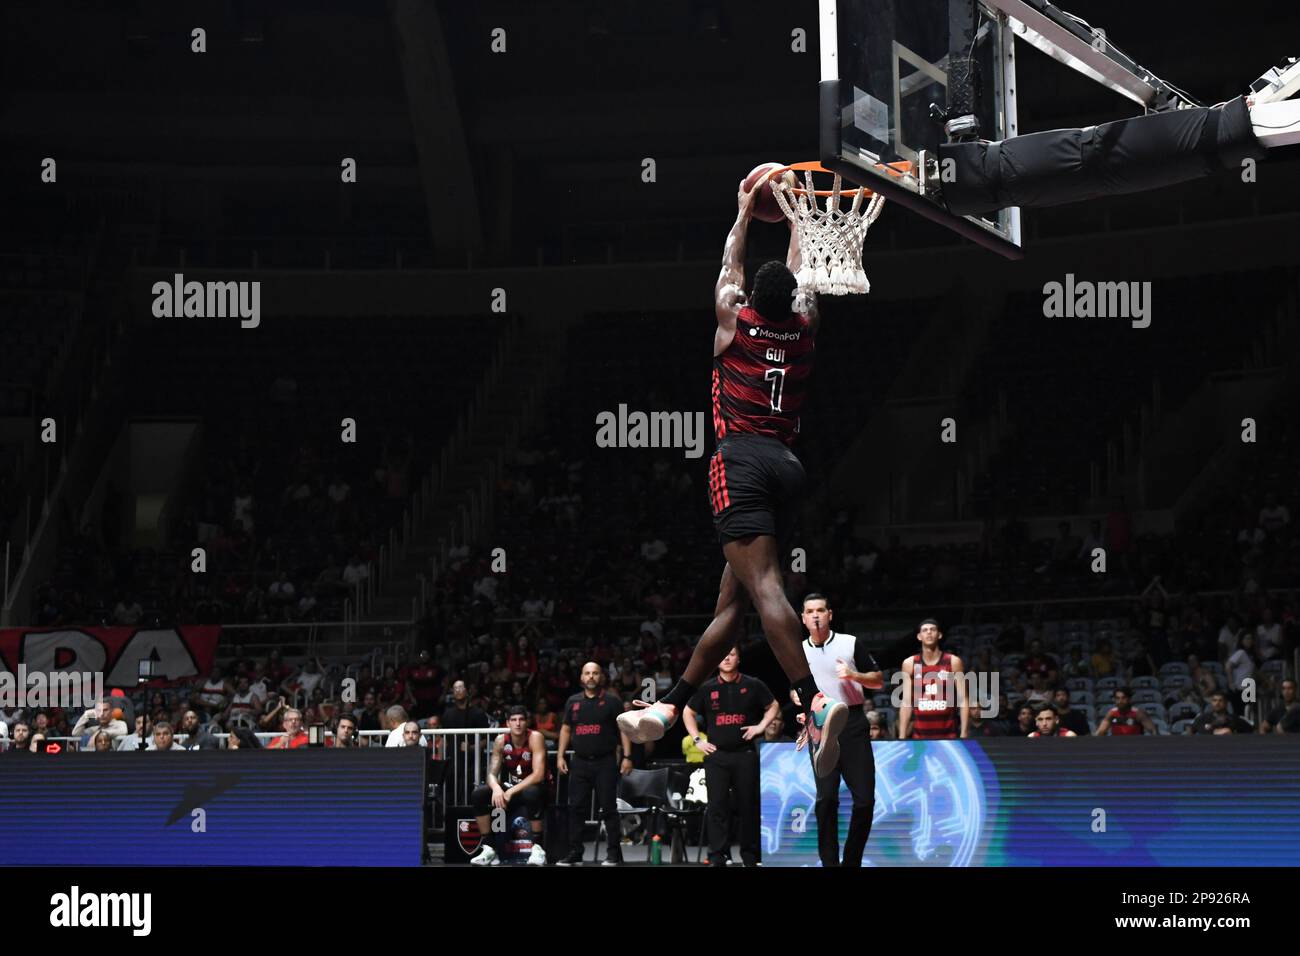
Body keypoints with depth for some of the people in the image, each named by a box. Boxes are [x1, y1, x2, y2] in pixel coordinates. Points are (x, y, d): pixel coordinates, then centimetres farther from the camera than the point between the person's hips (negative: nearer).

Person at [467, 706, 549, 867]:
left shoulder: (535, 738, -18)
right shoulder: (501, 741, -5)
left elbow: (539, 775, -26)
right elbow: (492, 774, -5)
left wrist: (512, 792, -32)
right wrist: (496, 788, -30)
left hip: (533, 787, -5)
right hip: (509, 787, 5)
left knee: (531, 793, -40)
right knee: (478, 794, -18)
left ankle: (538, 848, -27)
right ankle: (488, 848, -11)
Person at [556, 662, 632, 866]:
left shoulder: (611, 702, 2)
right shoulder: (573, 702, 12)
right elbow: (566, 729, 18)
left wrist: (627, 756, -8)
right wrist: (561, 756, 10)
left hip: (605, 762, -4)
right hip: (580, 763, 4)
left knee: (609, 808, -4)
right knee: (576, 808, 2)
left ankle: (614, 853, 0)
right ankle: (574, 853, 7)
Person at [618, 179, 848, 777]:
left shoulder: (734, 319, 6)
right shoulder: (805, 326, 14)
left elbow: (731, 264, 25)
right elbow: (799, 272, 32)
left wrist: (745, 212, 39)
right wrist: (794, 216, 46)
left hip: (740, 459, -6)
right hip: (787, 464, 6)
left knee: (763, 585, -21)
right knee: (731, 600, 8)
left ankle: (815, 701, -39)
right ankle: (668, 708, 11)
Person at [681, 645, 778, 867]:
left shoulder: (752, 686, 4)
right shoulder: (707, 688, 7)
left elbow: (773, 706, 15)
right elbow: (688, 713, 18)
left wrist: (761, 726, 1)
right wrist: (697, 739, 8)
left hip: (745, 755, -1)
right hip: (716, 755, 1)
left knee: (748, 806, 2)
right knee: (717, 806, -2)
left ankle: (750, 856, 11)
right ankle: (718, 857, 1)